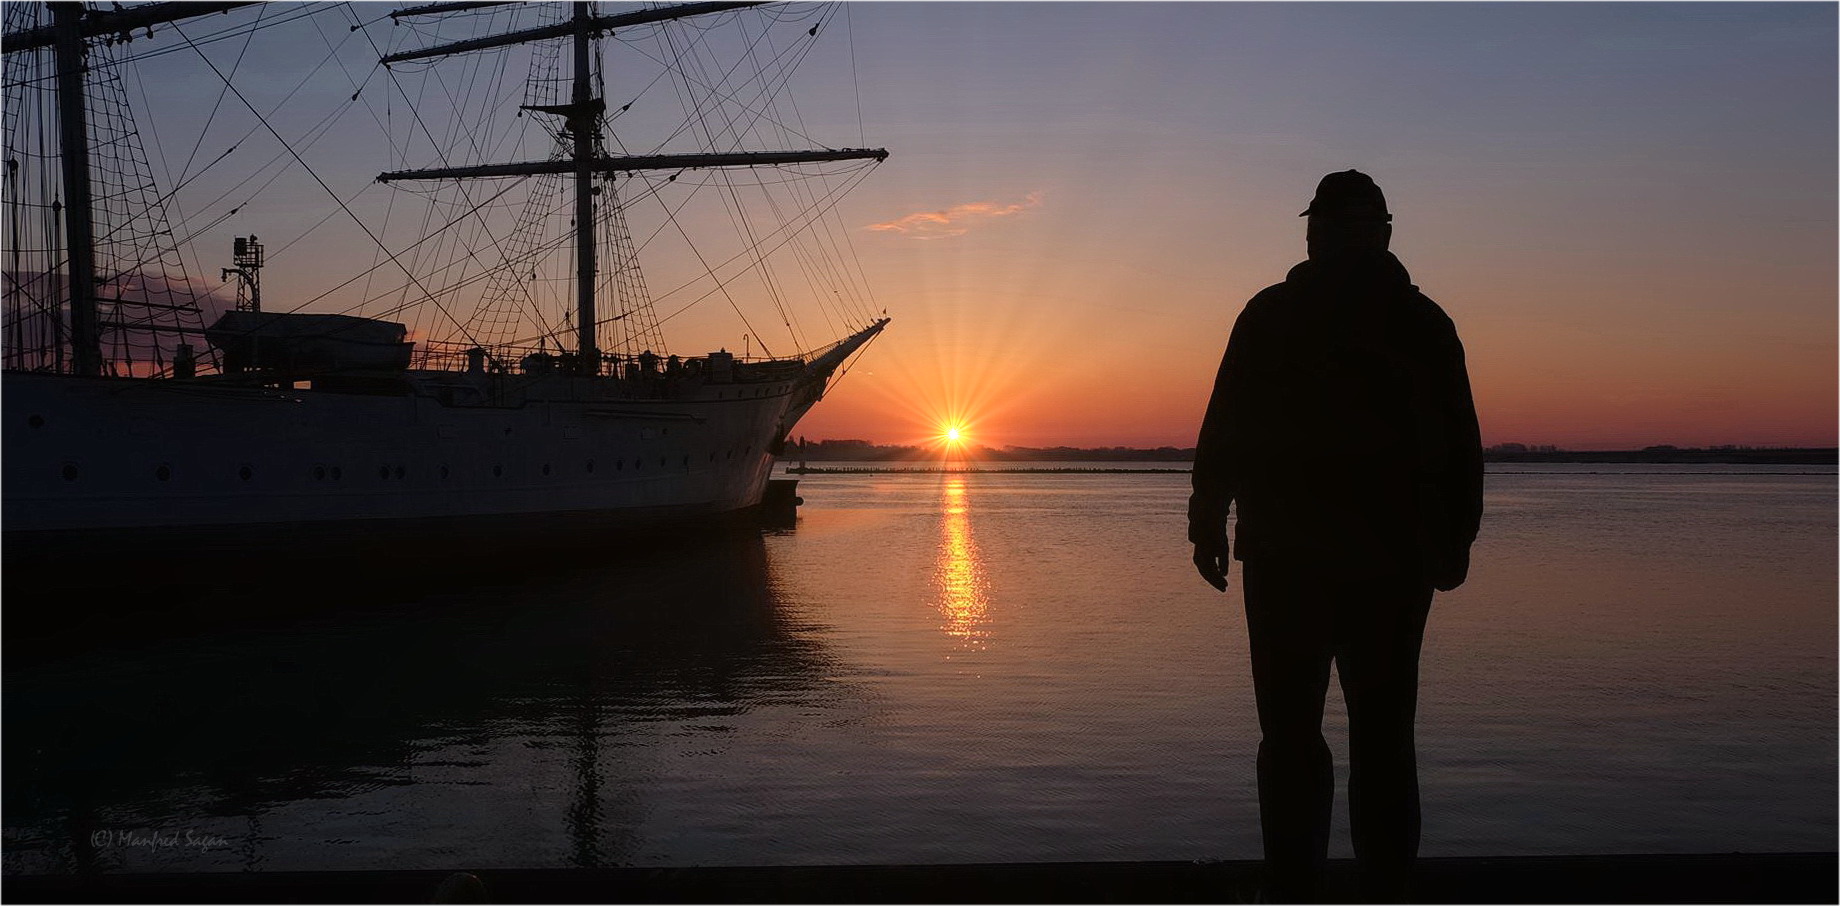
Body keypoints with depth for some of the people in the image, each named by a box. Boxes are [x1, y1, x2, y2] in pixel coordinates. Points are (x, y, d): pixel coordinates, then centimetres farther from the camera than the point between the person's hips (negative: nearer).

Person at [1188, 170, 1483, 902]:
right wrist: (1457, 539, 15)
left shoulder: (1270, 313, 0)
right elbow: (1462, 447, 8)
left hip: (1289, 553, -2)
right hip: (1397, 556, 3)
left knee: (1290, 732, 2)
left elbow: (1224, 429, -3)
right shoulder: (1426, 321, 8)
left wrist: (1208, 524, 1)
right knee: (1383, 736, 9)